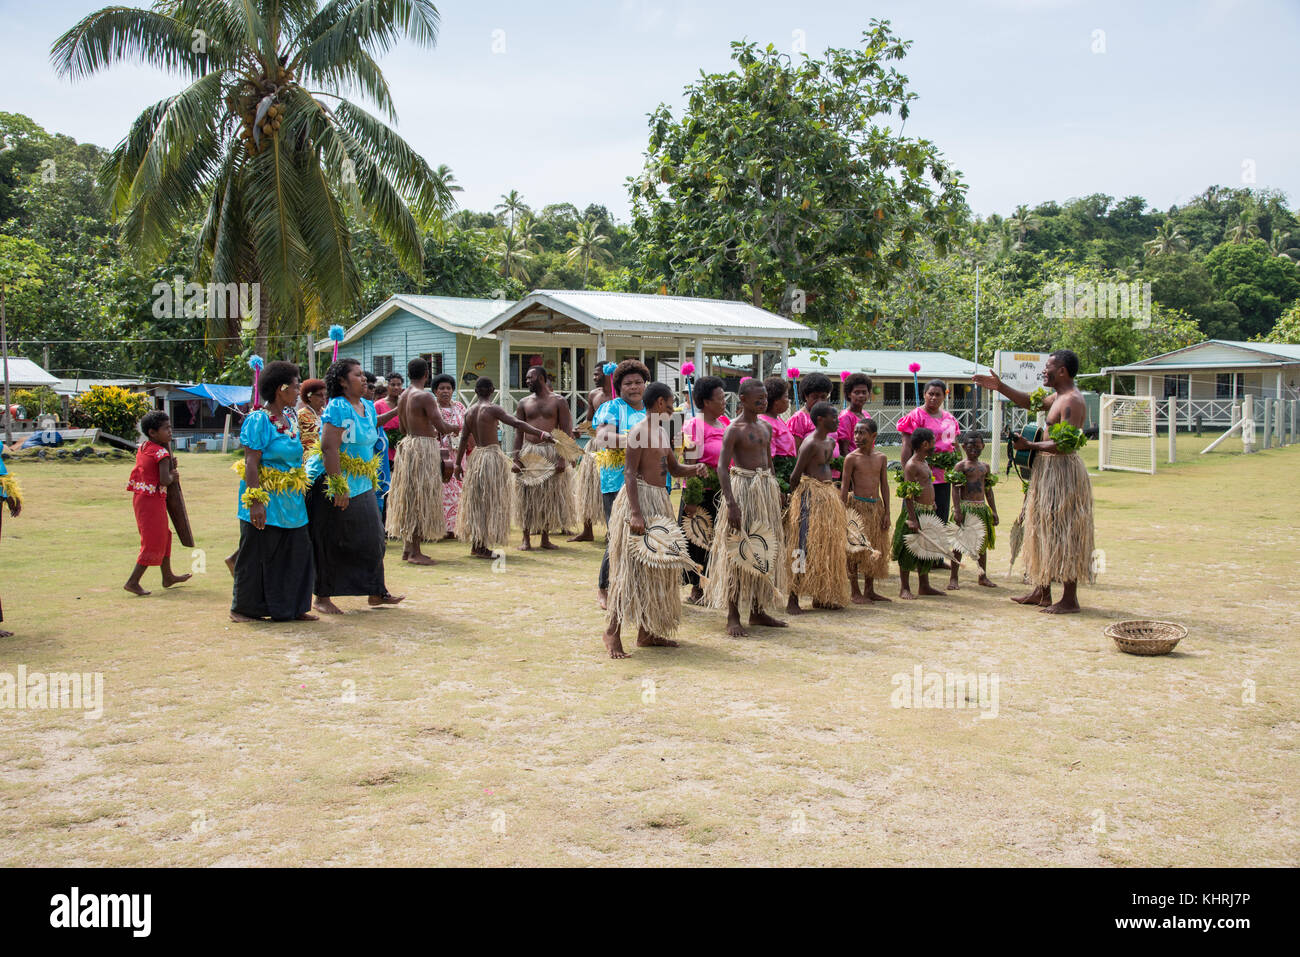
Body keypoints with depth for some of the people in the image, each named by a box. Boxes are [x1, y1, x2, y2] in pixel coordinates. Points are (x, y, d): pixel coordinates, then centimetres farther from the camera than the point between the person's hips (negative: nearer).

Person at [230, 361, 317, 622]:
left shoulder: (290, 417, 12)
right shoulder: (258, 420, -13)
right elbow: (251, 463, -18)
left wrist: (302, 490, 17)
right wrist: (255, 501, -24)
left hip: (292, 499, 8)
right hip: (267, 499, -8)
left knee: (296, 554, 8)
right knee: (257, 556, 2)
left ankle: (292, 607, 17)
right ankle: (243, 608, 15)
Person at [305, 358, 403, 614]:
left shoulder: (368, 406, 10)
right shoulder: (338, 407, -16)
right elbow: (329, 448, -23)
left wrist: (372, 477, 19)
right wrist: (338, 486, -27)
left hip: (361, 485, 8)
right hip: (332, 481, -8)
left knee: (371, 538, 10)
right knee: (330, 543, 0)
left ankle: (376, 592, 20)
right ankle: (323, 598, 10)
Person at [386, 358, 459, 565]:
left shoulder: (402, 397, 10)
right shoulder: (424, 397, -15)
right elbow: (441, 426, -20)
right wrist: (454, 428, 2)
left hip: (407, 445, 9)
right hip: (424, 448, -9)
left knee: (409, 497, 14)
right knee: (420, 500, -5)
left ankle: (407, 548, 20)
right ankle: (415, 552, -5)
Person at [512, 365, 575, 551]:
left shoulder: (558, 401, 3)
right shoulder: (524, 403, 11)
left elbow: (566, 431, -2)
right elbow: (519, 432, 9)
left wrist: (562, 458, -12)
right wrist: (516, 459, -2)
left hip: (551, 452, -2)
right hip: (529, 452, 2)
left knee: (550, 495, 3)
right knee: (527, 496, 1)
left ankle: (546, 538, 14)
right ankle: (526, 539, 7)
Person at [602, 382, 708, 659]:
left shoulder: (661, 432, 17)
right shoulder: (640, 430, -11)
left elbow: (673, 468, 25)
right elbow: (630, 473, -17)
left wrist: (695, 469, 3)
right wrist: (636, 513, -25)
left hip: (659, 501, 10)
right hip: (640, 499, -10)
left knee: (655, 568, 11)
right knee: (631, 567, -9)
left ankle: (646, 632, 17)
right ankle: (613, 631, -5)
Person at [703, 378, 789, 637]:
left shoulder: (765, 428, 13)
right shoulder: (734, 429, -10)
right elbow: (722, 467, -17)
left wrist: (776, 494, 16)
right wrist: (731, 503, -24)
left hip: (766, 489, 8)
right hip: (743, 488, -8)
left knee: (764, 551, 11)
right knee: (739, 552, -5)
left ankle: (758, 611, 21)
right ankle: (732, 618, -1)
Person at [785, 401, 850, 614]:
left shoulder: (830, 442, 13)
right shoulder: (810, 443, -15)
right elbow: (795, 476, -14)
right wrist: (795, 500, -7)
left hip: (828, 497, 9)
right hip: (810, 496, -9)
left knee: (827, 548, 12)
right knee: (804, 549, -9)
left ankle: (820, 597, 21)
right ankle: (792, 600, -6)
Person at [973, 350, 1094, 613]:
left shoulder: (1072, 401, -17)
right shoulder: (1058, 397, 14)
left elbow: (1065, 444, -25)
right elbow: (1031, 403, 30)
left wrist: (1030, 445, -15)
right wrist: (1001, 387, 22)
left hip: (1063, 471, -11)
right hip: (1048, 469, 11)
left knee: (1064, 534, -6)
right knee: (1045, 532, 15)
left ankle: (1070, 599, 0)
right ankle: (1042, 592, 23)